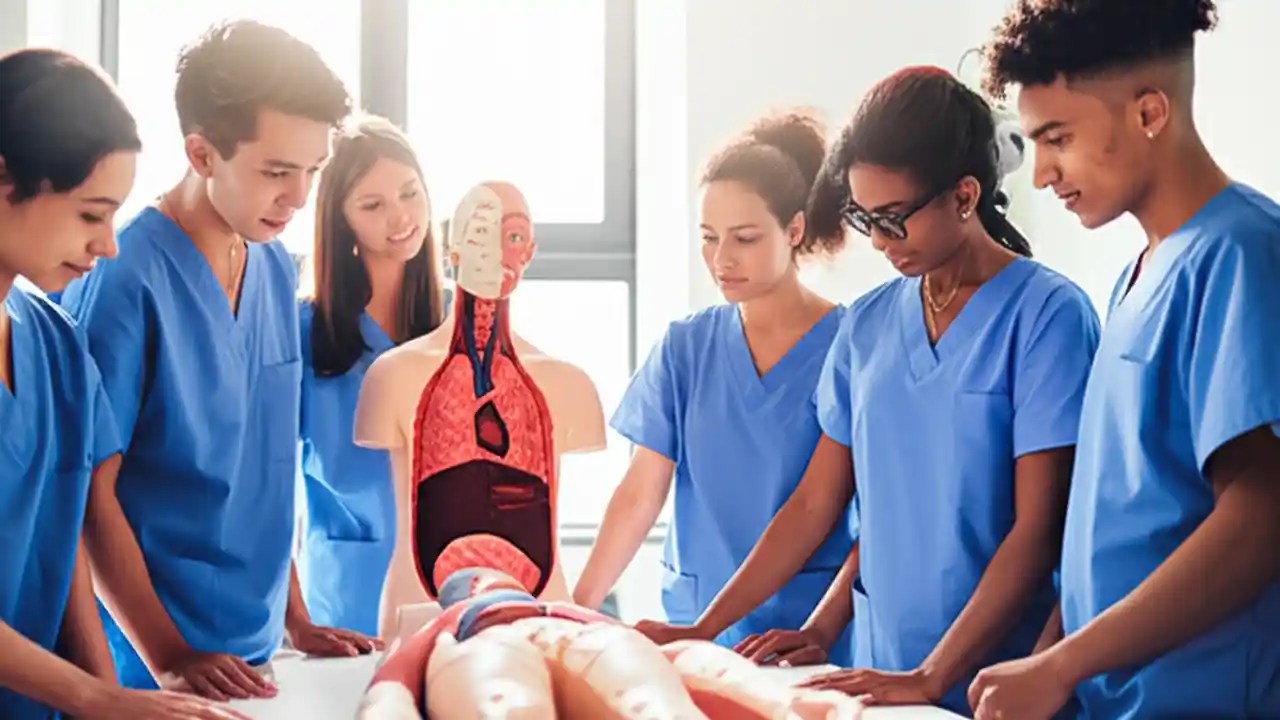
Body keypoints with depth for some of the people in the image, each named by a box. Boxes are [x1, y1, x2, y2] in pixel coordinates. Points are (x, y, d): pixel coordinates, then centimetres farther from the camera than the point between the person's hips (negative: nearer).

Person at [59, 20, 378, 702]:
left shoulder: (277, 270, 5)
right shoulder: (120, 279, -15)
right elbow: (89, 492, -14)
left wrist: (296, 621, 9)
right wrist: (168, 658, -19)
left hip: (255, 656, 7)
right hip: (150, 664, -6)